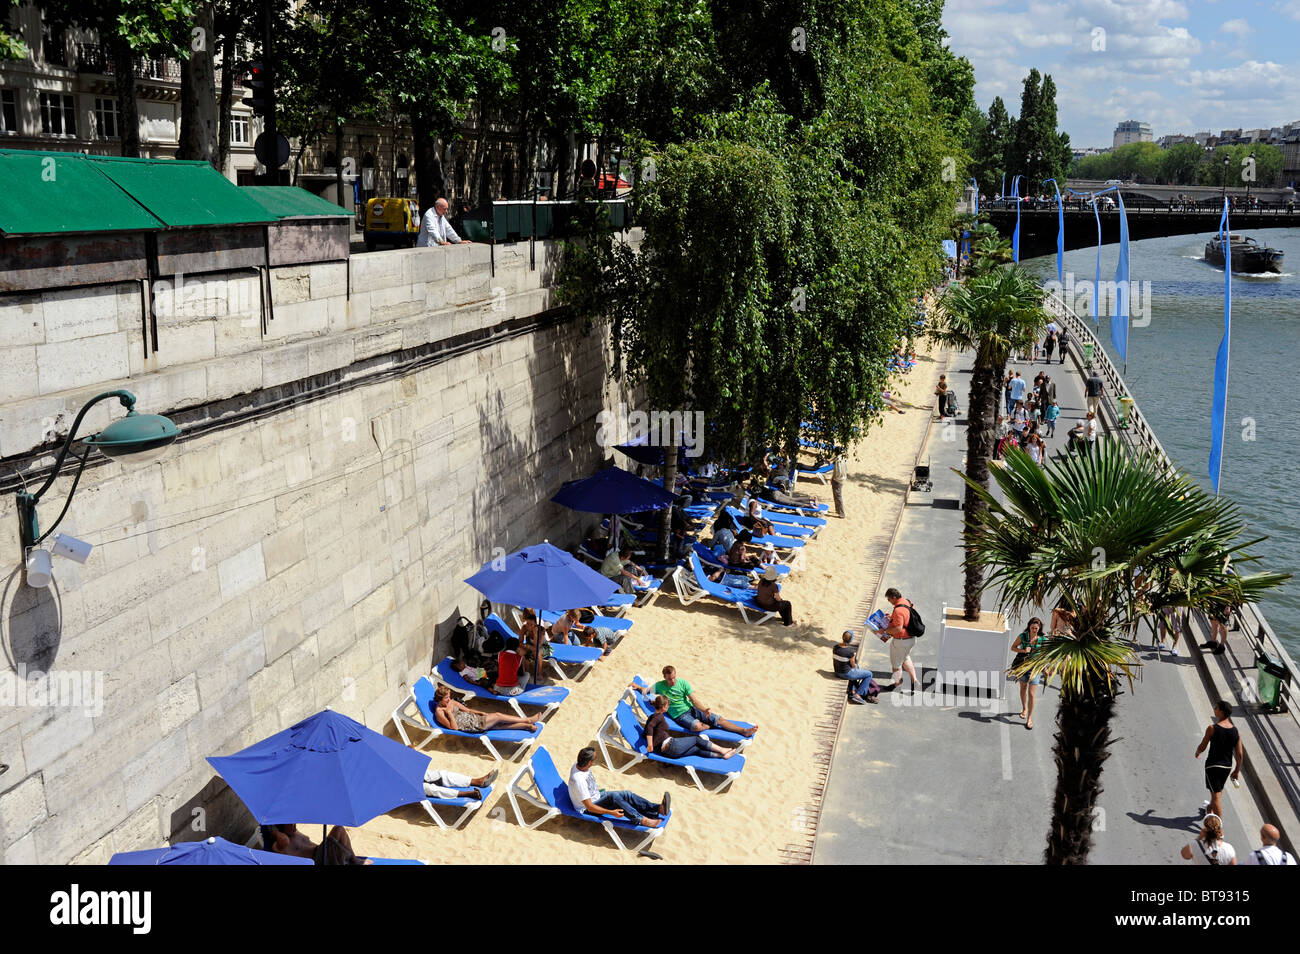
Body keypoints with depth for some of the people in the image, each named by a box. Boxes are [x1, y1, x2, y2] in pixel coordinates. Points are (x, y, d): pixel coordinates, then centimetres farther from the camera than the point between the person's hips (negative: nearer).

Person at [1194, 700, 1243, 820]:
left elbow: (1202, 747, -8)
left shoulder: (1212, 728, -17)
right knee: (1218, 791, 27)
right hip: (1227, 766, 5)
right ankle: (1210, 809, 52)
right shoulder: (1236, 731, -3)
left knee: (1216, 795, -2)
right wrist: (1237, 770, 12)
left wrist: (1197, 752, 14)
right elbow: (1240, 754, 0)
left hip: (1213, 765, -5)